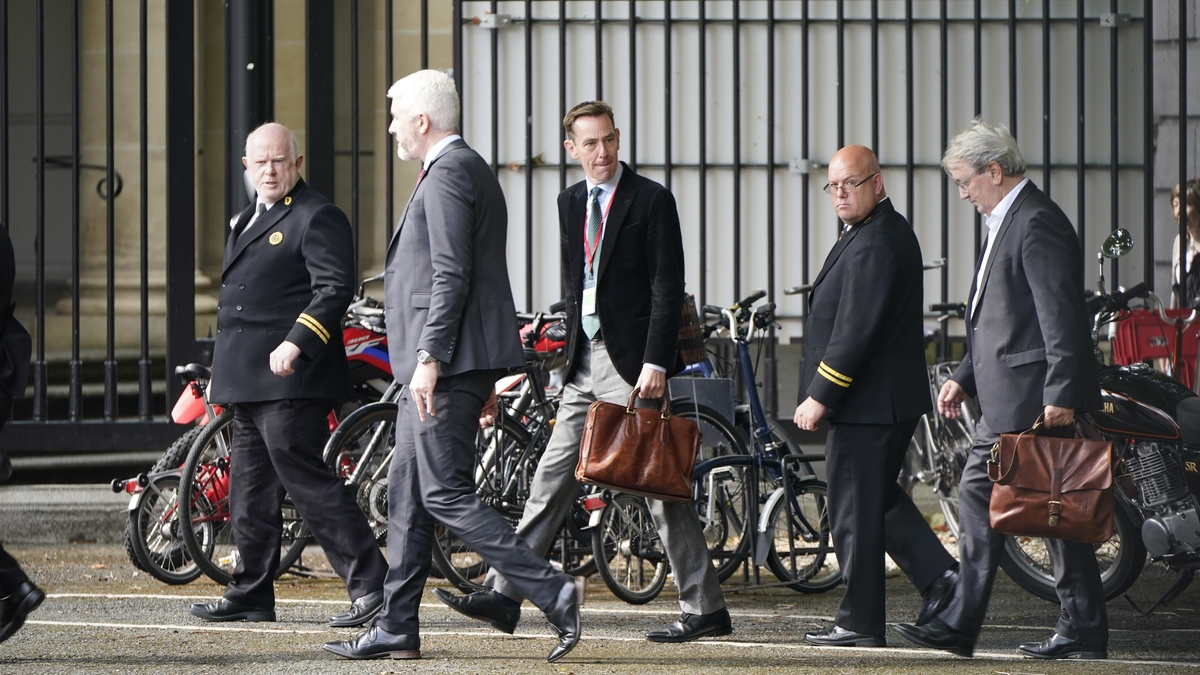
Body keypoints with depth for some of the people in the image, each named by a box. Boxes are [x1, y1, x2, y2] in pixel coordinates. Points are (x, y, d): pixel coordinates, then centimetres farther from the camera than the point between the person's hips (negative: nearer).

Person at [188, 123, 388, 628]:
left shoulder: (317, 218, -7)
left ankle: (371, 584, -11)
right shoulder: (247, 220, 22)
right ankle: (250, 595, 19)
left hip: (290, 378, -9)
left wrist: (296, 342, -29)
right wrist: (225, 376, 23)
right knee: (251, 492, 12)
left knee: (305, 481, -13)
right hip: (248, 382, 9)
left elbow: (335, 288, -17)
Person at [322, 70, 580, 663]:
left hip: (446, 365, -11)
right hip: (444, 363, 11)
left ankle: (552, 592, -12)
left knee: (445, 494, -10)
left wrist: (429, 359, -23)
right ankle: (396, 627, 14)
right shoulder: (465, 169, 20)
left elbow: (451, 276, -21)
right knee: (407, 493, 11)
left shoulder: (448, 174, -13)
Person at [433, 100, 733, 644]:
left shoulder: (651, 200, -7)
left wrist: (655, 363, -18)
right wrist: (574, 349, 14)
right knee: (551, 478, 6)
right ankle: (503, 595, 7)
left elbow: (668, 287, -11)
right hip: (586, 362, 7)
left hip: (633, 363, -7)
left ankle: (705, 609, 2)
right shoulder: (569, 204, 14)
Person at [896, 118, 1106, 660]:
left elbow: (1060, 315, -21)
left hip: (1036, 400, -11)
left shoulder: (1037, 223, -15)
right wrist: (964, 378, 19)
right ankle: (958, 625, 13)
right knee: (977, 494, 10)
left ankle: (1084, 630, 3)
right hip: (1006, 401, 11)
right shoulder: (1007, 221, 17)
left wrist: (1060, 396, -25)